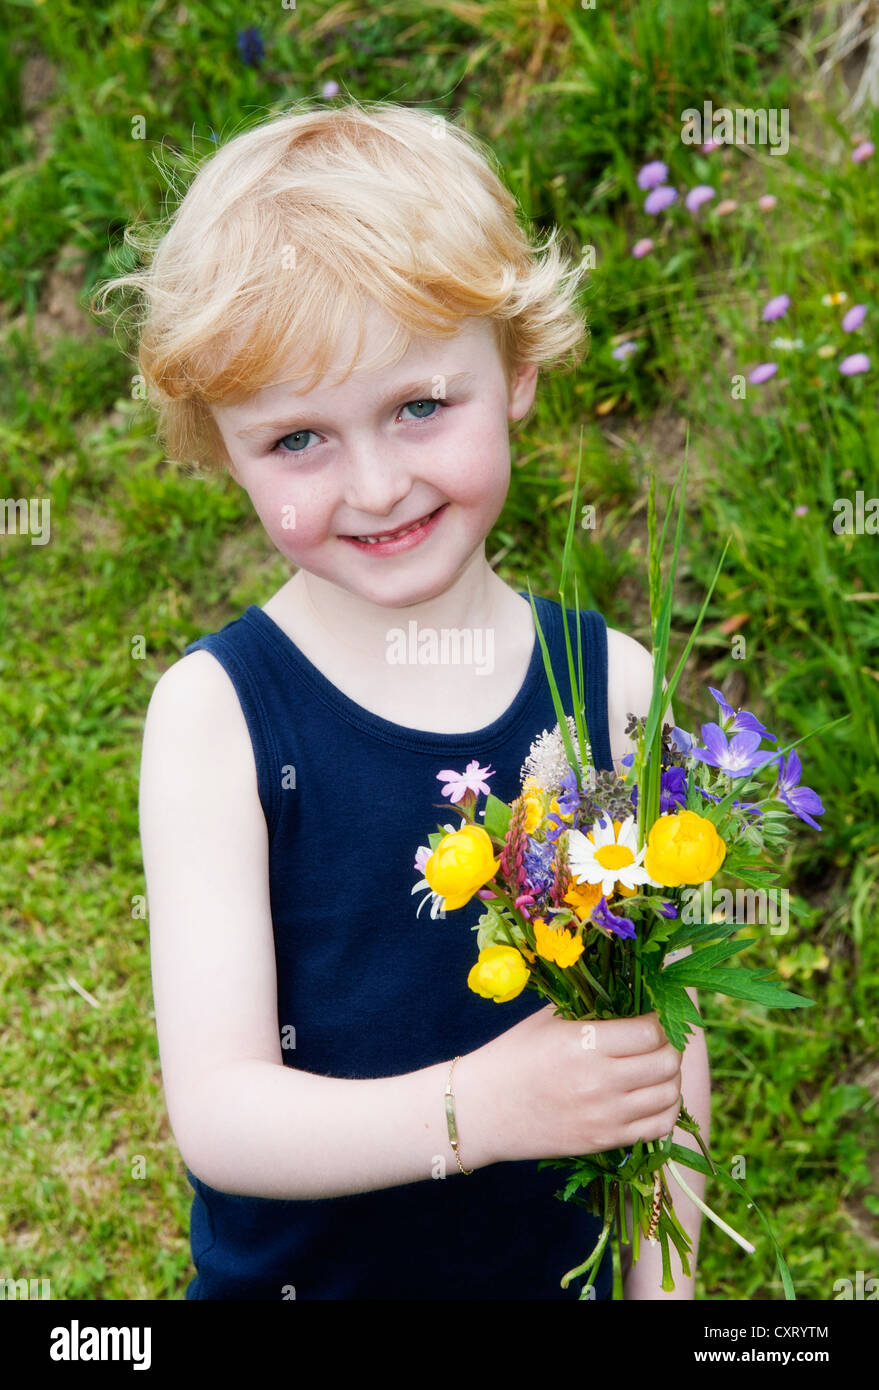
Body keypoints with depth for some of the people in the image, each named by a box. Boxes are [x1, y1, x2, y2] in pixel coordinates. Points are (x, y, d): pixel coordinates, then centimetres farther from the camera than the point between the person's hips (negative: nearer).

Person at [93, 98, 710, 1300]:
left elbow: (666, 1022, -4)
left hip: (562, 1262, 2)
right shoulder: (216, 714, -18)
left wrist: (661, 1275, -10)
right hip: (292, 1268, -1)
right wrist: (474, 1108, -37)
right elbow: (217, 1114, -23)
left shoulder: (614, 686, -11)